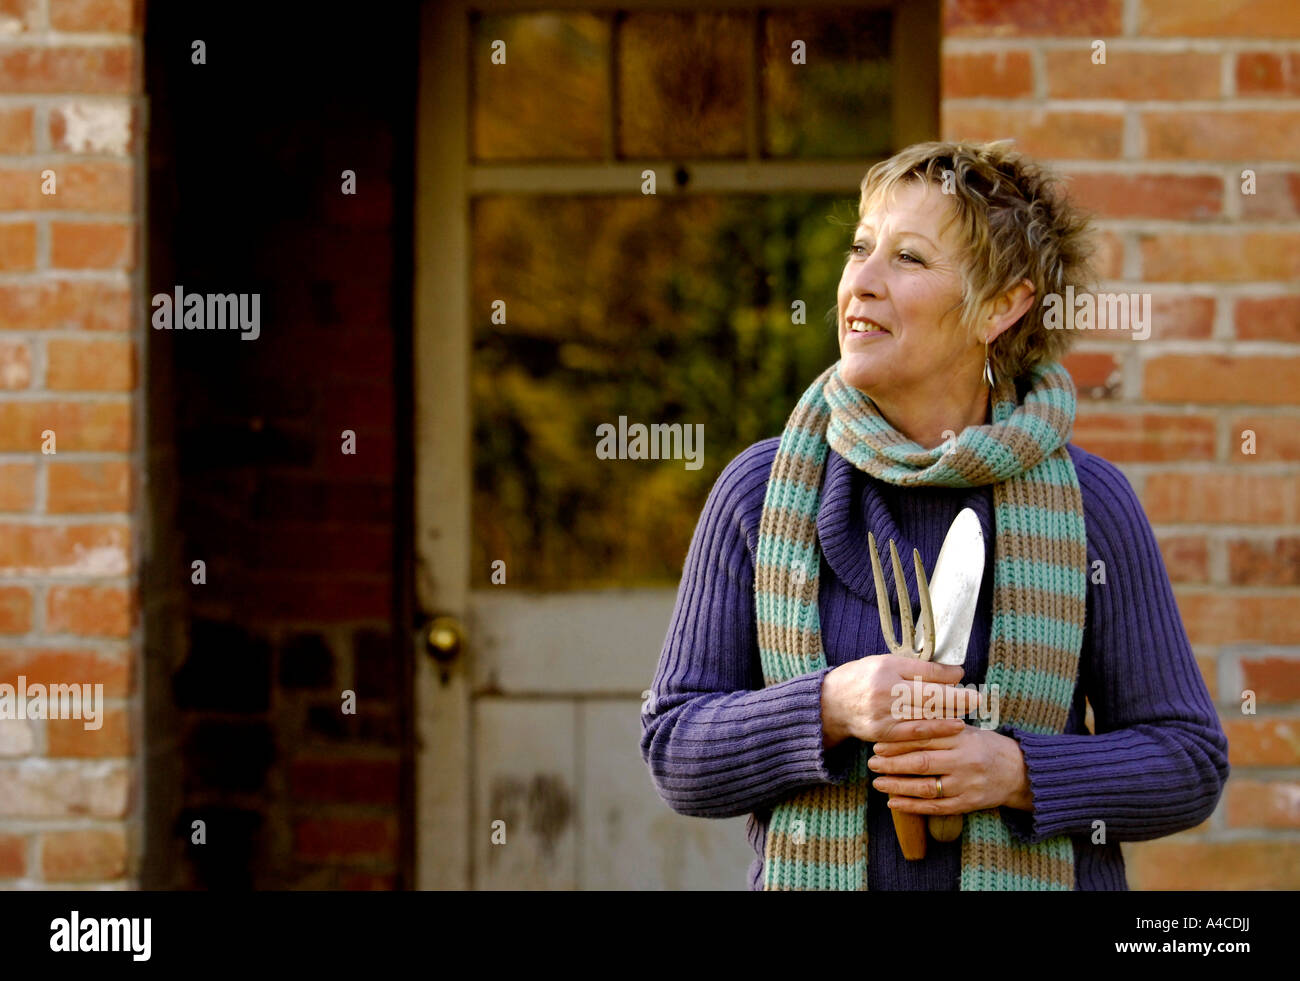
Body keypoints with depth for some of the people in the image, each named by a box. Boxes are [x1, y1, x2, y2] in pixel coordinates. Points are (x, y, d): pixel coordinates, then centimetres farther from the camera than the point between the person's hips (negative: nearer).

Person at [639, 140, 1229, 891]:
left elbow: (1187, 760, 0)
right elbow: (678, 749, -3)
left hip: (1039, 878, 0)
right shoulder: (763, 492, -3)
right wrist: (832, 707, -19)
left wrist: (1019, 773, -16)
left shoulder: (1090, 504, -4)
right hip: (816, 877, 1)